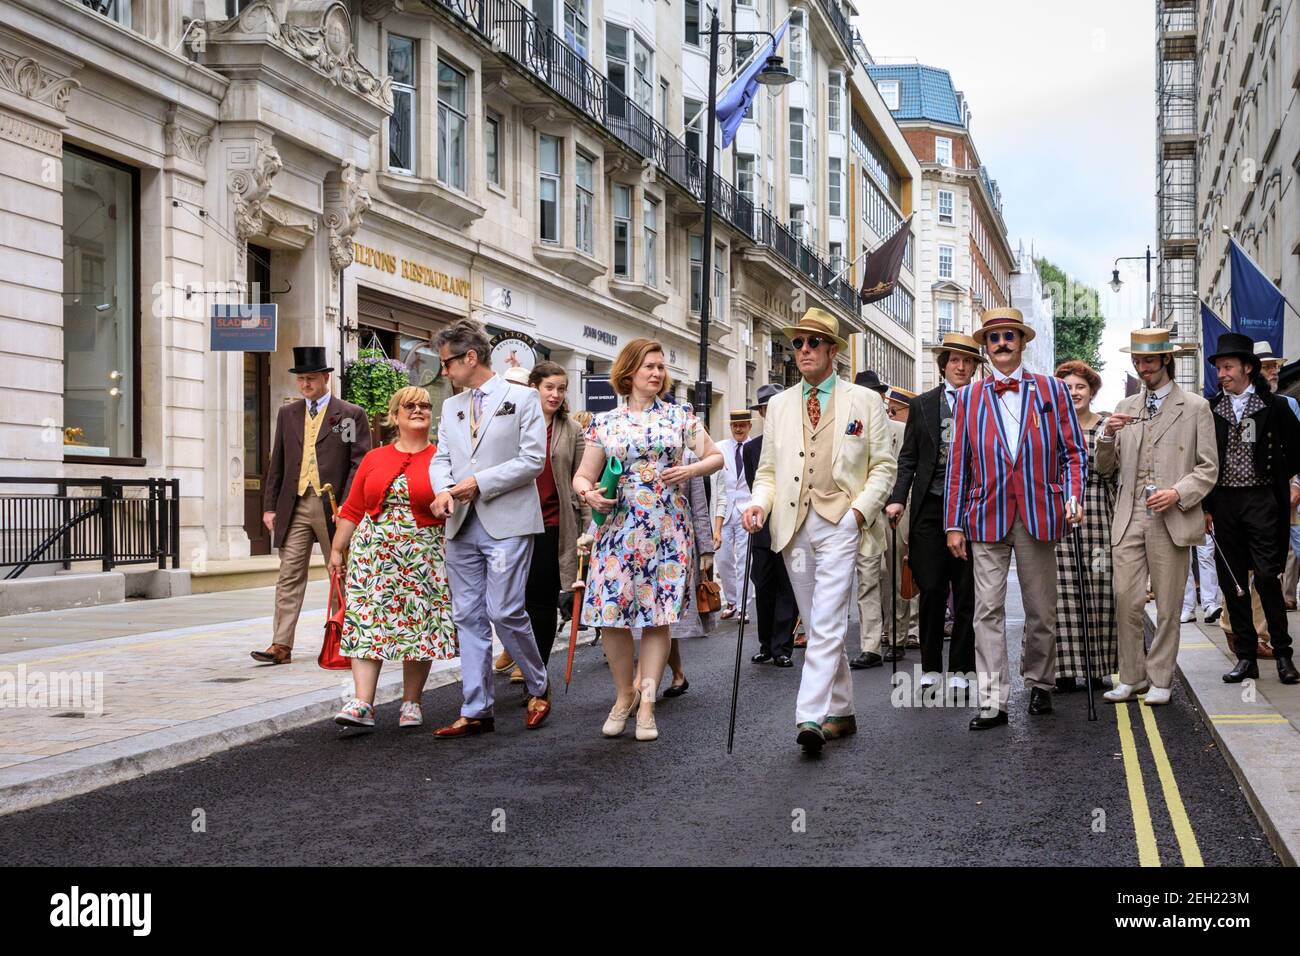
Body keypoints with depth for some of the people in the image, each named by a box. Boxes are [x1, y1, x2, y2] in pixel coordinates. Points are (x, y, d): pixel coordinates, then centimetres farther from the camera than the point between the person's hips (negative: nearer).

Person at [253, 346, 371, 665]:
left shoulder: (352, 414, 0)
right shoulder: (287, 414, 13)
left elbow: (360, 463, -5)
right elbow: (277, 464, 14)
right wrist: (269, 506, 7)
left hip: (332, 506, -3)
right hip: (294, 506, 3)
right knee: (289, 577, -2)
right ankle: (281, 646, -3)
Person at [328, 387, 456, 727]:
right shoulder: (374, 459, 11)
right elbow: (353, 509, 12)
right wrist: (337, 549, 9)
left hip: (424, 556, -2)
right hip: (374, 553, 2)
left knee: (420, 626, 3)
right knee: (368, 621, -6)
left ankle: (411, 704, 15)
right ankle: (362, 704, -9)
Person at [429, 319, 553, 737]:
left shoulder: (522, 398, -1)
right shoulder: (452, 407, 18)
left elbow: (533, 459, -8)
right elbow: (441, 458, 15)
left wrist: (479, 483, -13)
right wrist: (444, 490, -8)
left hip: (506, 522, -6)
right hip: (462, 526, 6)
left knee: (504, 611, -10)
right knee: (468, 617, 5)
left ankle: (539, 688, 13)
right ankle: (476, 711, 10)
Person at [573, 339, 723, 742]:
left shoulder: (680, 416, 8)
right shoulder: (605, 423, 8)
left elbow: (716, 456, 13)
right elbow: (583, 475, 8)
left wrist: (691, 470, -7)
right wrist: (587, 493, -14)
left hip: (668, 528, 0)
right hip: (618, 527, 0)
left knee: (658, 614, -2)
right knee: (611, 612, -4)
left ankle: (646, 703, 5)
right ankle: (624, 694, 16)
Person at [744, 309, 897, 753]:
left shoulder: (864, 401, 6)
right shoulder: (779, 405, 15)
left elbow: (883, 466, 5)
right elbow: (768, 469, 16)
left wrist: (861, 508, -10)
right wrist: (759, 502, -5)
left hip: (840, 521, -4)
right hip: (793, 524, 4)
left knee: (827, 623, -15)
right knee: (817, 624, 10)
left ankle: (811, 717, -20)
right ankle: (841, 713, 20)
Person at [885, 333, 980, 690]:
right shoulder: (922, 404, 9)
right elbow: (908, 459, 9)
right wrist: (898, 498, -4)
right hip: (930, 507, 1)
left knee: (967, 593, 4)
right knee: (931, 590, 0)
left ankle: (960, 669, 14)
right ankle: (930, 668, 11)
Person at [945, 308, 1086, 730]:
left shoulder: (1052, 391, 8)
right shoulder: (968, 397, 9)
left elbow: (1073, 452, 8)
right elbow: (958, 464, 7)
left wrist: (1073, 497, -8)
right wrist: (954, 523, 3)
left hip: (1038, 516, 0)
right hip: (987, 517, 0)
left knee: (1041, 611, 9)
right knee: (988, 610, -5)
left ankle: (1039, 686, 28)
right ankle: (993, 702, -4)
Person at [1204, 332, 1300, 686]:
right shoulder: (1212, 410, 7)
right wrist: (1205, 506, 4)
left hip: (1261, 500, -3)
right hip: (1223, 502, 3)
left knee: (1267, 576, -8)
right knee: (1232, 580, 4)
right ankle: (1246, 656, 11)